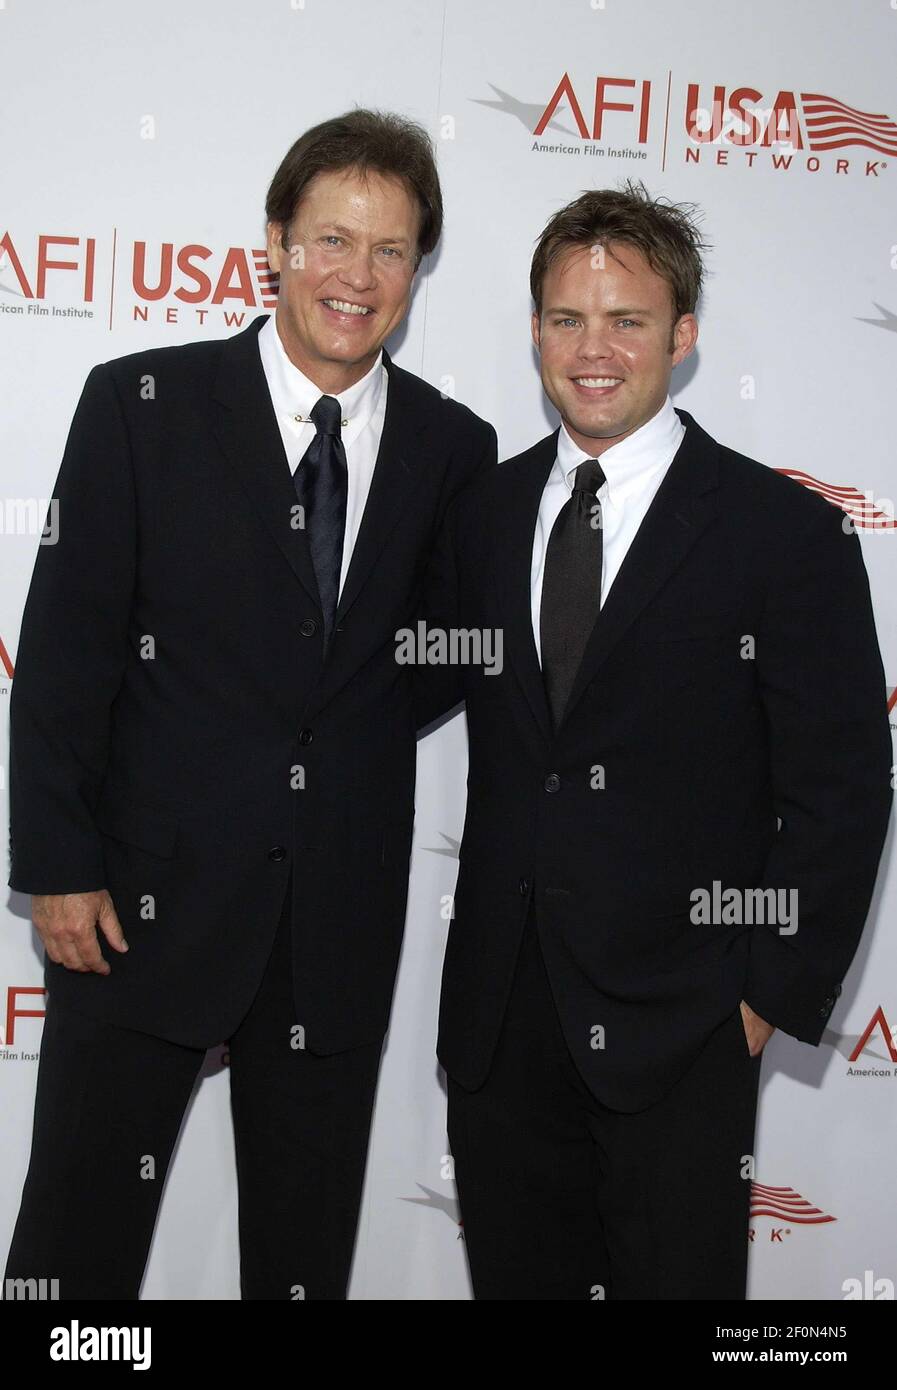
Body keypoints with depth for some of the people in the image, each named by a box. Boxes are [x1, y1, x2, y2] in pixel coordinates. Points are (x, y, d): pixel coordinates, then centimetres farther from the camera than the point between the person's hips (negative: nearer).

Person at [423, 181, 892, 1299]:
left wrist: (775, 996, -8)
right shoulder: (483, 514, 7)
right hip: (498, 1017, 4)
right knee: (513, 1276, 16)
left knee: (676, 1280, 9)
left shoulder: (788, 534, -8)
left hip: (675, 1027, -4)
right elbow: (433, 692, 15)